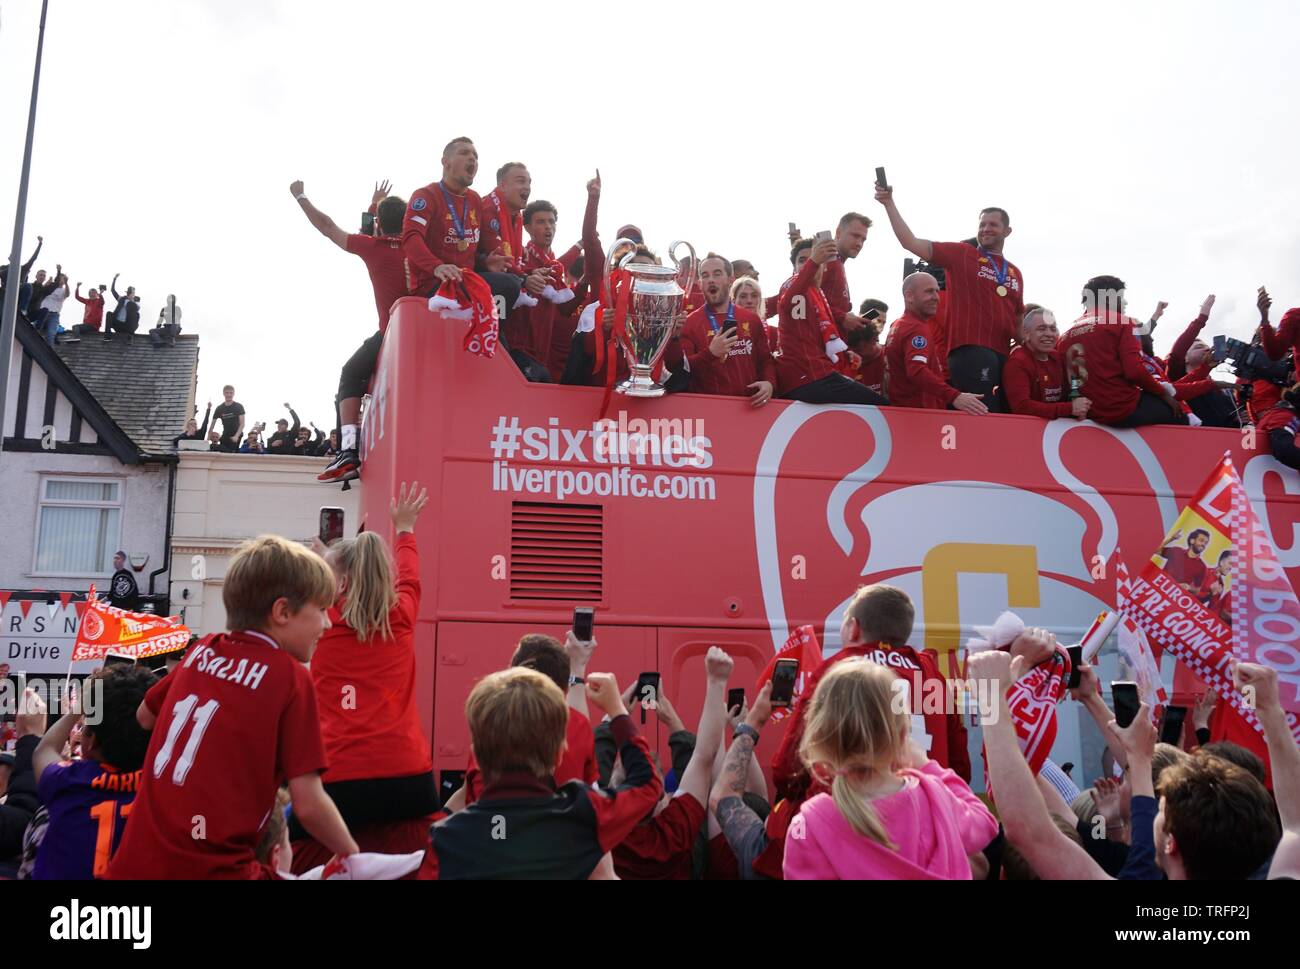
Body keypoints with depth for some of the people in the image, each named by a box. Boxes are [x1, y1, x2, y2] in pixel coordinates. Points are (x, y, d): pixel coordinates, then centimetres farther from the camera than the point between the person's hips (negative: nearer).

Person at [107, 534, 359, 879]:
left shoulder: (202, 651, 8)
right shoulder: (292, 677, -9)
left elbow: (144, 717, 27)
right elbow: (308, 804, -11)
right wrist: (350, 855, 5)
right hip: (213, 868, -6)